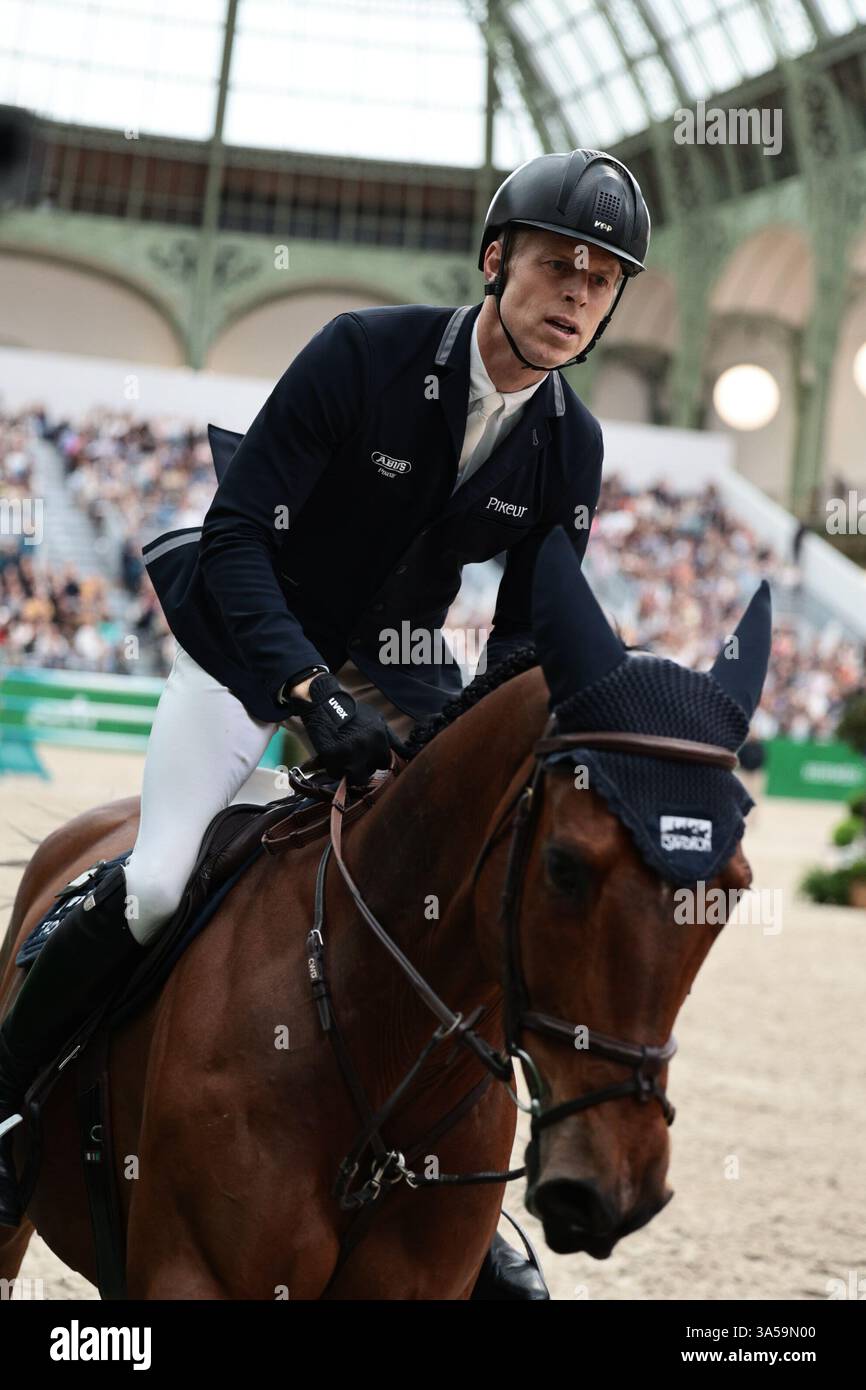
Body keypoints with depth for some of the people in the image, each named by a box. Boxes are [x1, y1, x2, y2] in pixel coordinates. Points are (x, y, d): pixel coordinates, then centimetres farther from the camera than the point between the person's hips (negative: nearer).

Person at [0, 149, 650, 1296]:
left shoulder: (570, 447, -8)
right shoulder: (363, 353, -23)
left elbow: (529, 632, 1)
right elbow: (237, 537, -26)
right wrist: (314, 695, -39)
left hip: (395, 664, 5)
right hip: (252, 636, -5)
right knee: (156, 884, -21)